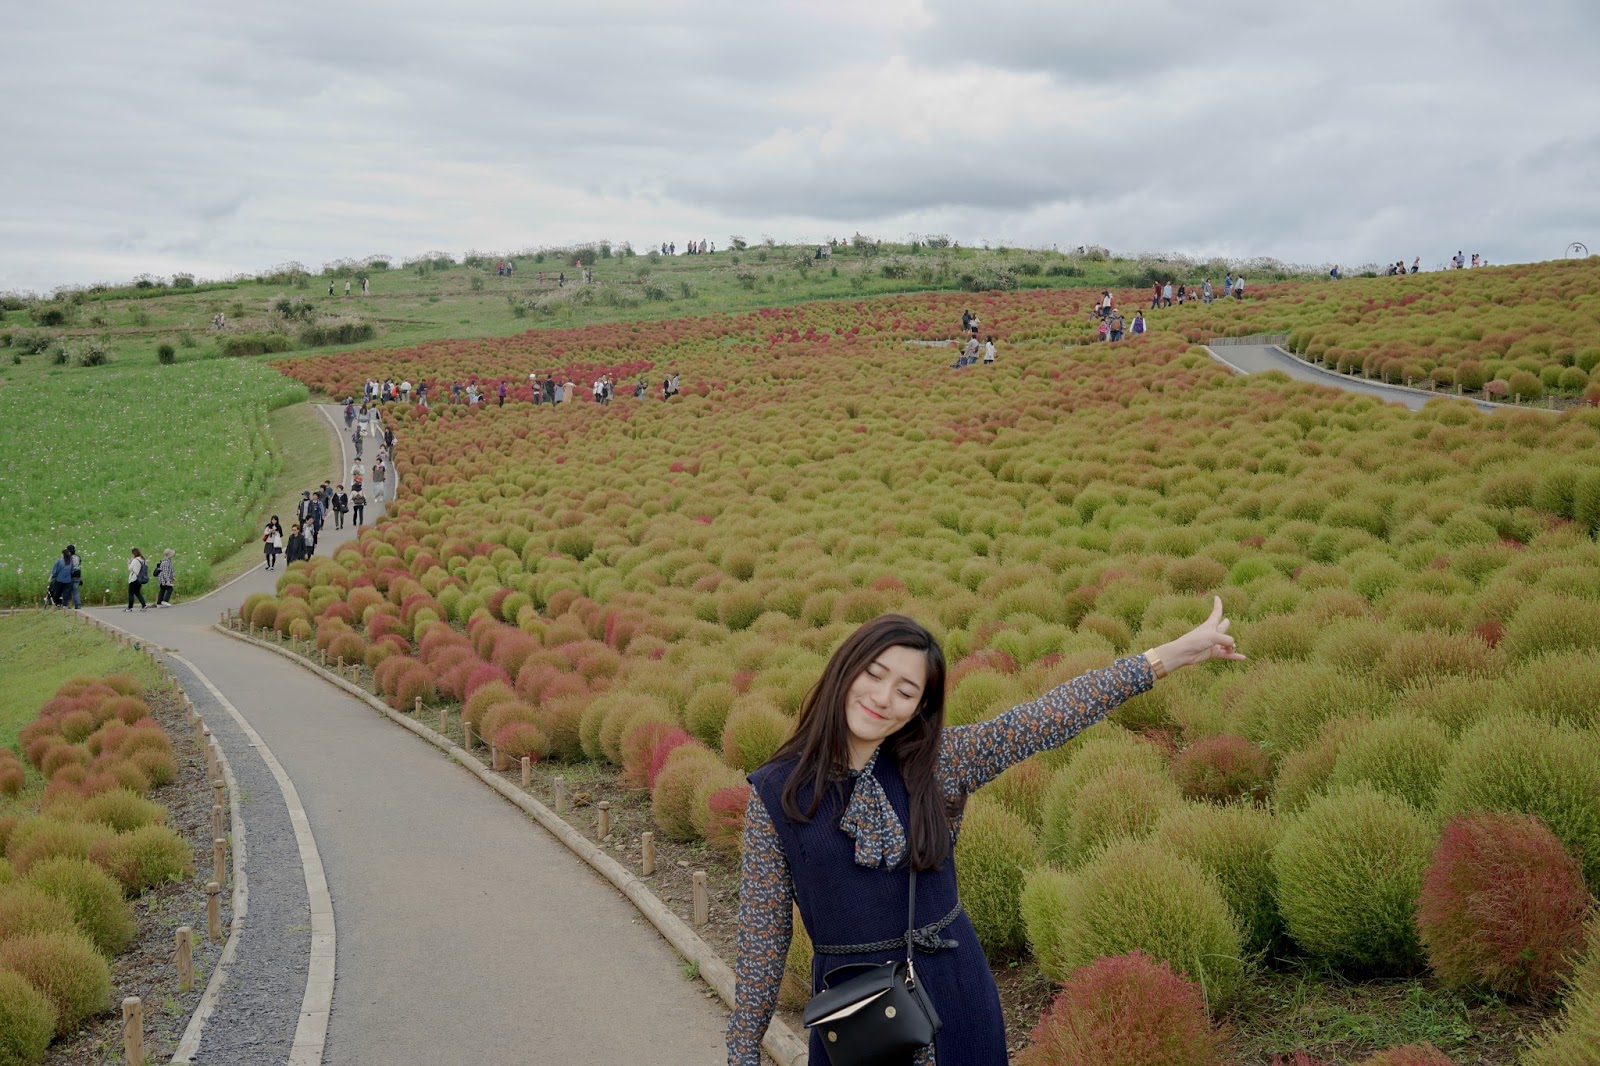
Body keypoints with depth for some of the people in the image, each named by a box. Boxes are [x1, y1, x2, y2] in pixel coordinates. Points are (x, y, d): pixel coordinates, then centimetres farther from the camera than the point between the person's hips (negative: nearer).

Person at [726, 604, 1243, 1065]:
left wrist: (1176, 652, -10)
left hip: (956, 989, 1)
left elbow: (1055, 714, -7)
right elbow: (761, 933, -1)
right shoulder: (775, 792, -6)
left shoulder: (941, 762, -3)